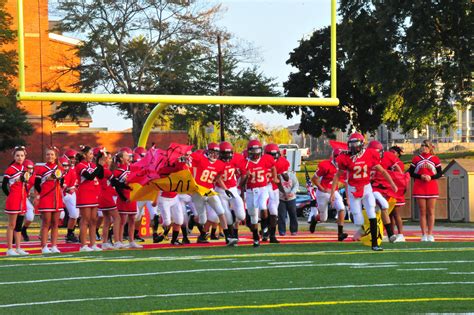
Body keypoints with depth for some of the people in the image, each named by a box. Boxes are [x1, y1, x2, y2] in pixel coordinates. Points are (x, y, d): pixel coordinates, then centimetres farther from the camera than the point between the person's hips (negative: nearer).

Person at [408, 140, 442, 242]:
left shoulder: (435, 159, 5)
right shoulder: (416, 159, 7)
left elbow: (440, 173, 4)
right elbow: (411, 173, 4)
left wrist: (431, 177, -13)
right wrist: (421, 176, -11)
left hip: (432, 187, 0)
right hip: (419, 187, 0)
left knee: (431, 212, 1)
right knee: (422, 212, 0)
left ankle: (430, 234, 3)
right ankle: (424, 234, 3)